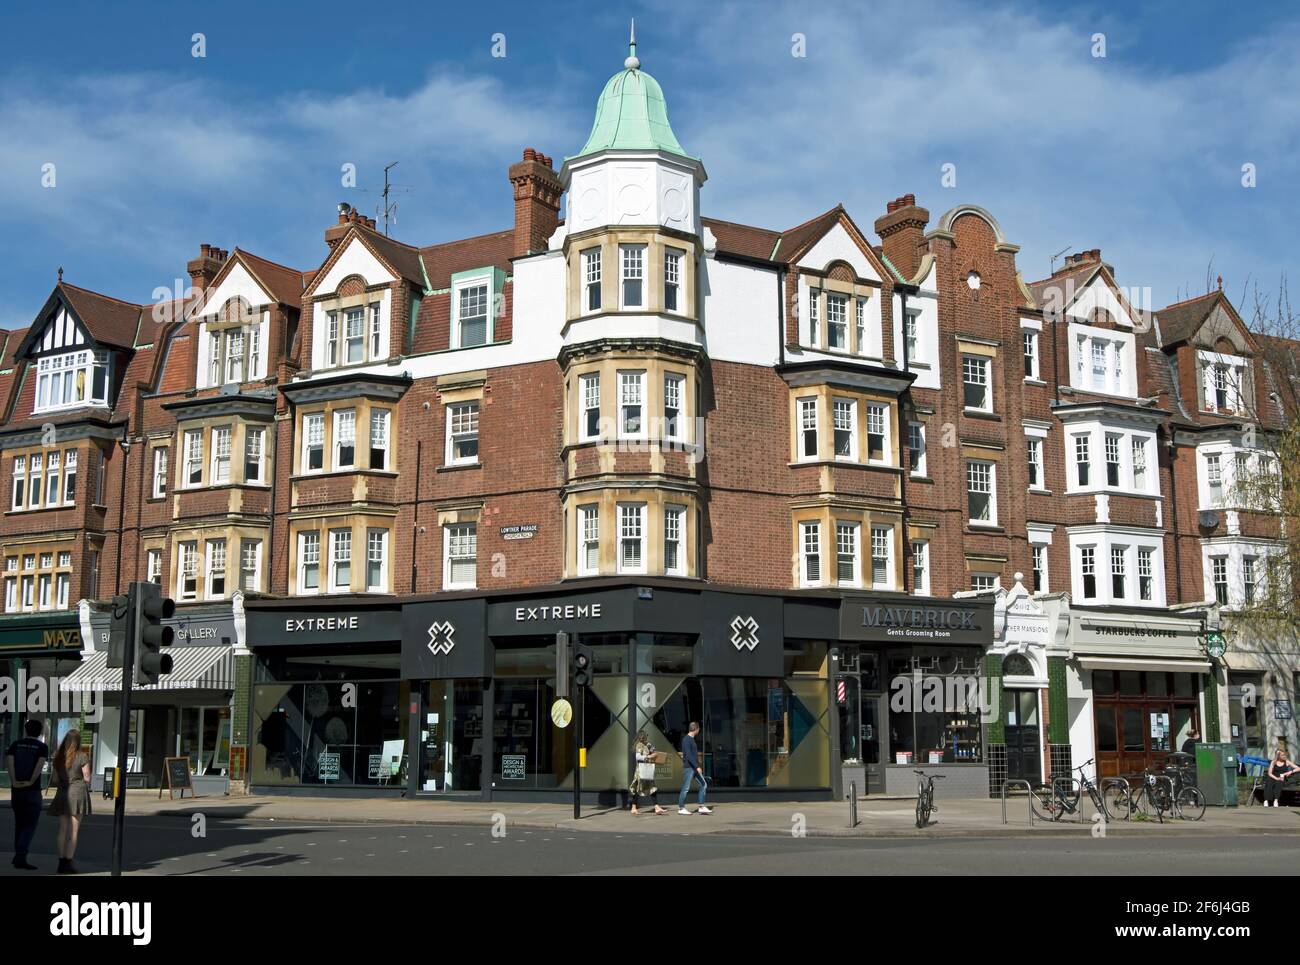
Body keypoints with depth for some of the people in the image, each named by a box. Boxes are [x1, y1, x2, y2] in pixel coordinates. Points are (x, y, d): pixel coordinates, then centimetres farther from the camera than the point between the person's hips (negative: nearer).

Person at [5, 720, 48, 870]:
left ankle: (18, 855, 24)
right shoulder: (42, 747, 1)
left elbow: (9, 762, -5)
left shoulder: (16, 744, 9)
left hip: (16, 789, 4)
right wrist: (31, 782, -12)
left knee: (19, 823, 18)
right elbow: (41, 764, -15)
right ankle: (21, 857, -15)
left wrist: (14, 782, -10)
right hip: (32, 790, -4)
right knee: (30, 825, -3)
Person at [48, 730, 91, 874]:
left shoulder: (58, 757, 6)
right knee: (73, 830, -1)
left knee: (62, 830, 10)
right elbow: (87, 778, -7)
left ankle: (61, 862, 10)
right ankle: (68, 863, -3)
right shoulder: (82, 757, -8)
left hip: (62, 793, 4)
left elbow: (55, 779, 10)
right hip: (78, 792, -4)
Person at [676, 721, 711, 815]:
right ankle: (681, 808, 5)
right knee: (686, 788, -4)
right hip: (688, 768, -9)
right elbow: (688, 755, -21)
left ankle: (701, 807, 7)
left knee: (704, 784, 5)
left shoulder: (692, 739, 16)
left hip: (695, 768, 9)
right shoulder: (686, 740, -13)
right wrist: (697, 767, -24)